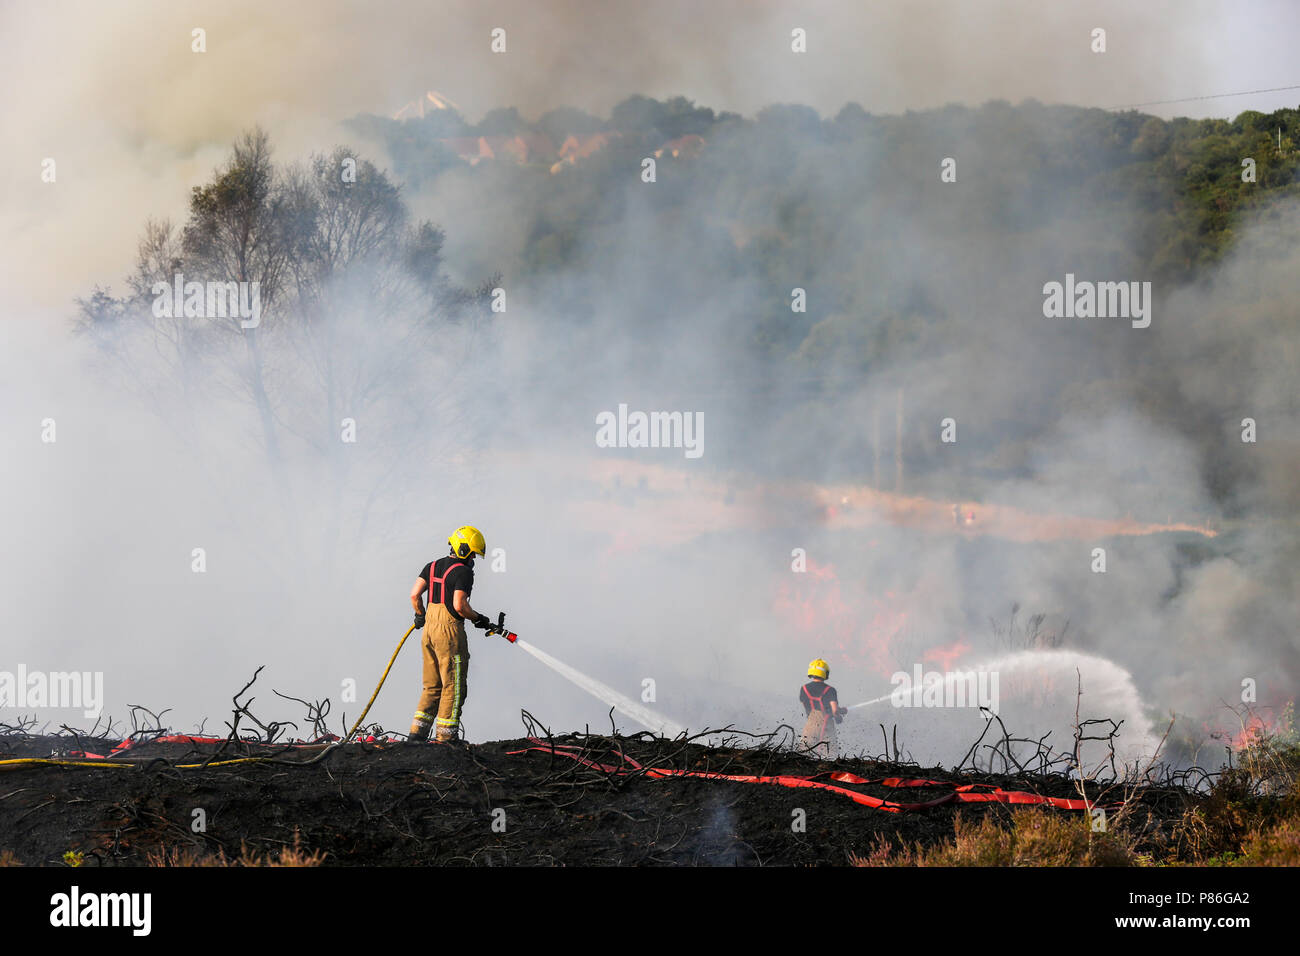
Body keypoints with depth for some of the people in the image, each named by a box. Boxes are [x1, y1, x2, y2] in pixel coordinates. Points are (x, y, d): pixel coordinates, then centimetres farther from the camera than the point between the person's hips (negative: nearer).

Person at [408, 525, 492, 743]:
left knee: (432, 686, 15)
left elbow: (415, 594, 6)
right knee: (454, 686, 0)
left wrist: (420, 615, 23)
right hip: (450, 631, -8)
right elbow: (459, 605, -19)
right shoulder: (463, 572, -11)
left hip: (429, 629, 8)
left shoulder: (432, 567, 12)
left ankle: (418, 731, 9)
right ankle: (445, 737, 0)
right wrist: (477, 618, -3)